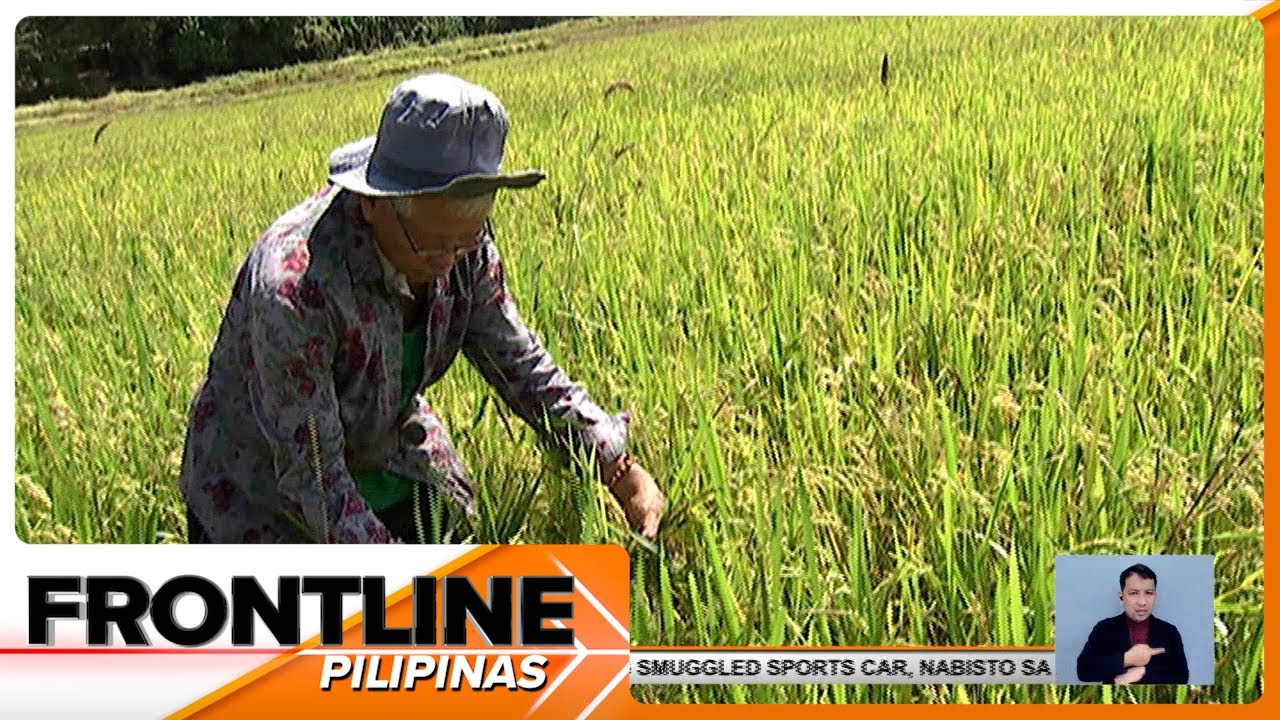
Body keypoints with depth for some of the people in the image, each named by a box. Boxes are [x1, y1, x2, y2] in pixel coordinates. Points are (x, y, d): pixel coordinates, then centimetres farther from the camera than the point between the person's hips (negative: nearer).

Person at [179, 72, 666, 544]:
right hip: (263, 504, -5)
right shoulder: (291, 286, -37)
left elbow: (518, 362, -5)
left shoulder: (462, 244, -18)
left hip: (390, 470, 6)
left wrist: (618, 468, -12)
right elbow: (310, 479, -32)